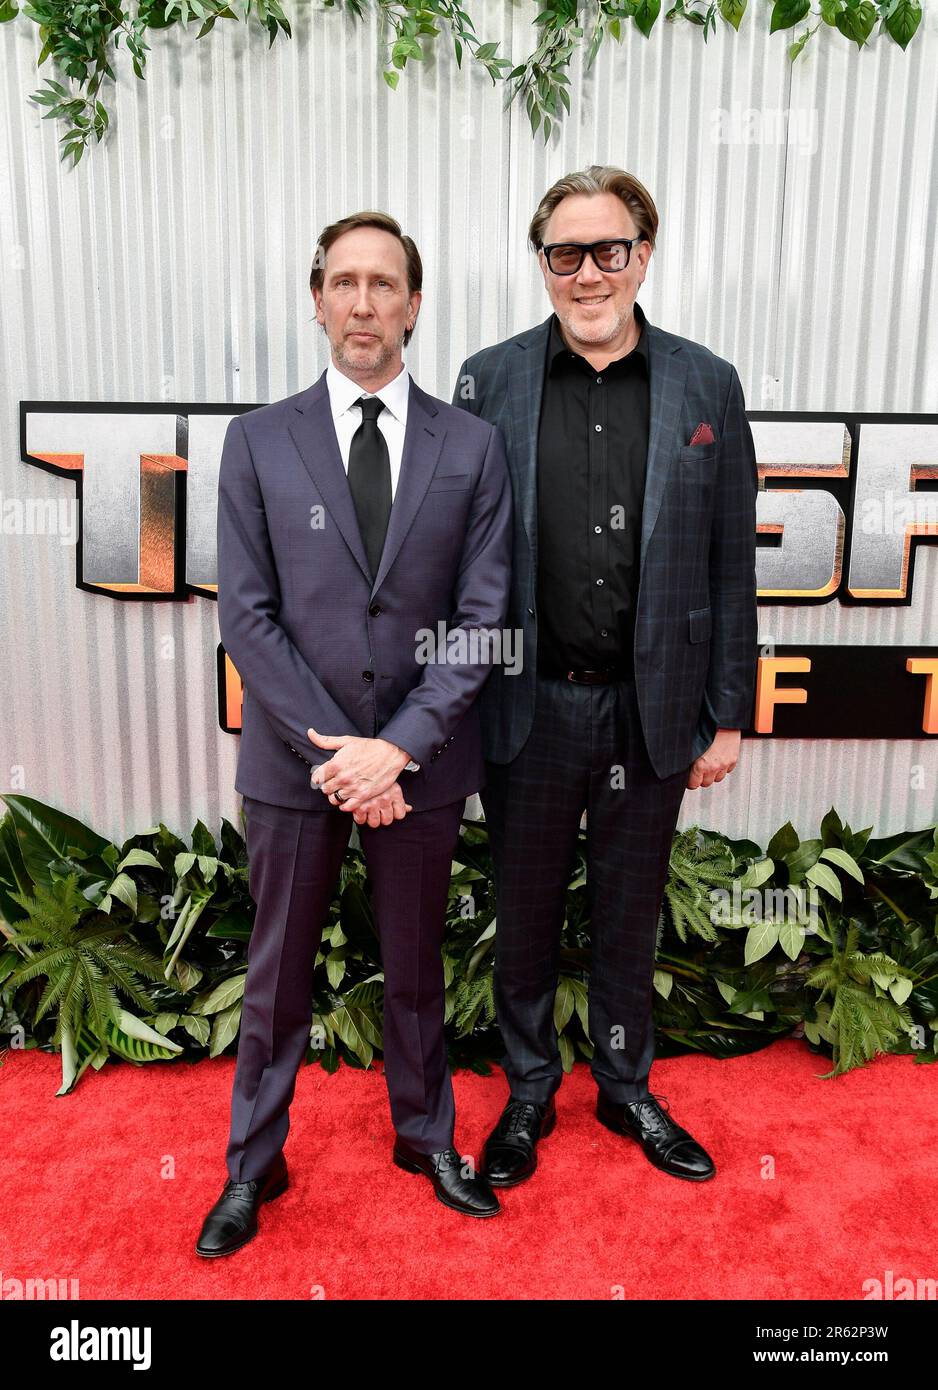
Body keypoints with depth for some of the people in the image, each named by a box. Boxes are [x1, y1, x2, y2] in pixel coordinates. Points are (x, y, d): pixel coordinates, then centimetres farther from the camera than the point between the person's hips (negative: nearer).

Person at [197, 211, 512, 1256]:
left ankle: (426, 1136, 42)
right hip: (293, 757, 0)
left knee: (415, 965, 18)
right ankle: (252, 1165, 37)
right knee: (276, 974, 14)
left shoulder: (471, 445, 1)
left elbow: (481, 615, -4)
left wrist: (399, 744, -13)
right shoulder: (260, 440, 0)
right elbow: (247, 615, -5)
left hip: (422, 760, 1)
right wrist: (334, 750, -13)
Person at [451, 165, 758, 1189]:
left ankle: (627, 1088, 41)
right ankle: (529, 1093, 39)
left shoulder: (706, 387, 1)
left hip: (651, 709, 1)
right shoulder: (488, 381, 0)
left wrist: (727, 715, 1)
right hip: (529, 709, 0)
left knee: (629, 917, 17)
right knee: (525, 917, 15)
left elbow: (731, 566, 2)